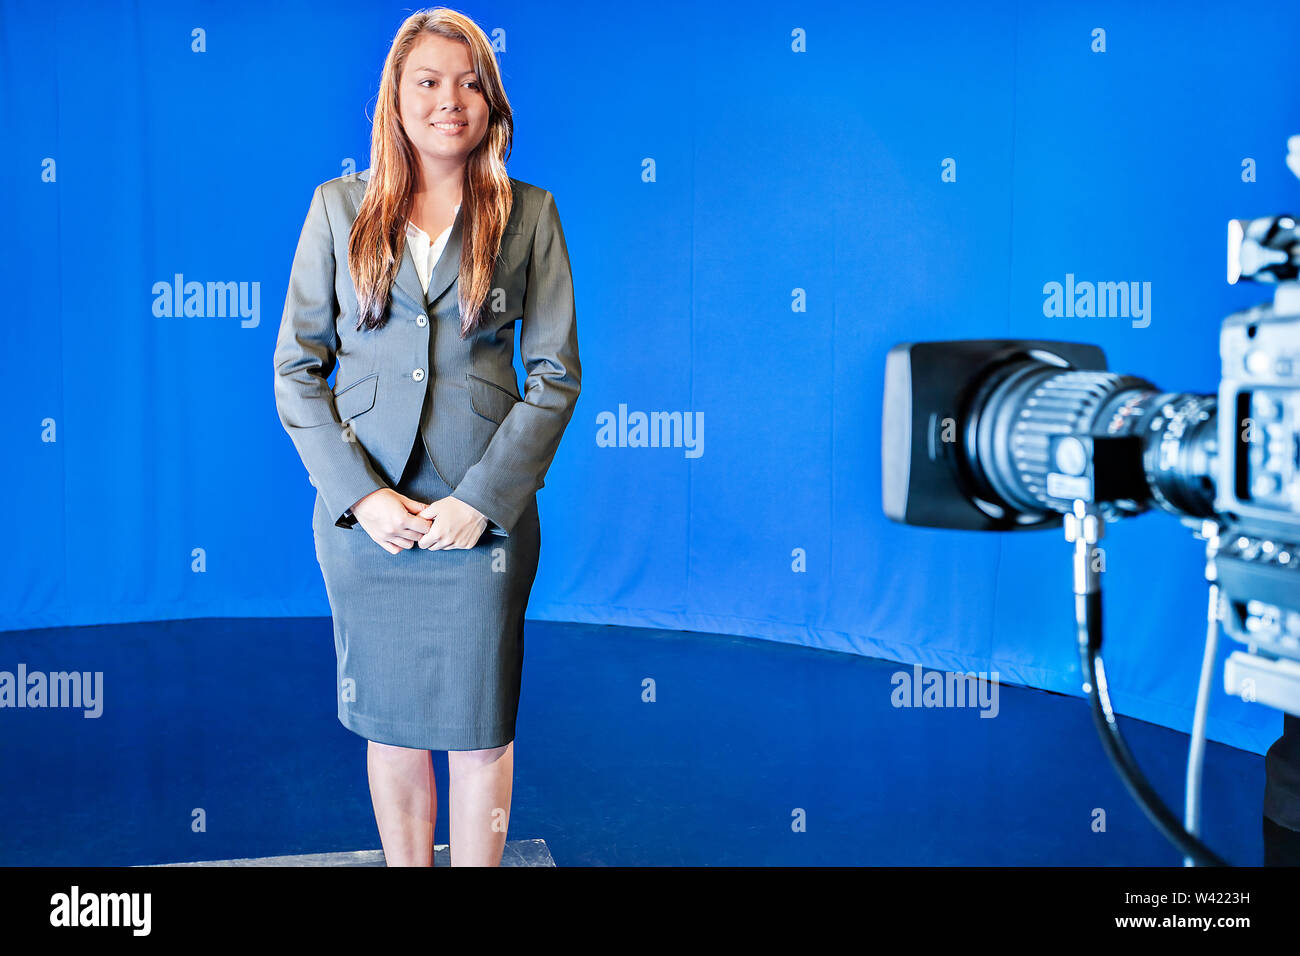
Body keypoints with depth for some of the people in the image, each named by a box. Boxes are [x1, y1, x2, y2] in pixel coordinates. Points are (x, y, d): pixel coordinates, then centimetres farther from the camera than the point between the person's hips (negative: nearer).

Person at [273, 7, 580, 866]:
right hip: (364, 513, 2)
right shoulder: (339, 209, 4)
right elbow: (296, 368, 3)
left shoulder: (529, 215, 2)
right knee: (390, 724, 13)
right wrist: (359, 493, -9)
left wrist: (482, 500, -11)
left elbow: (556, 375, -1)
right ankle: (407, 866, 32)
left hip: (485, 513, -1)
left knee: (480, 730, 7)